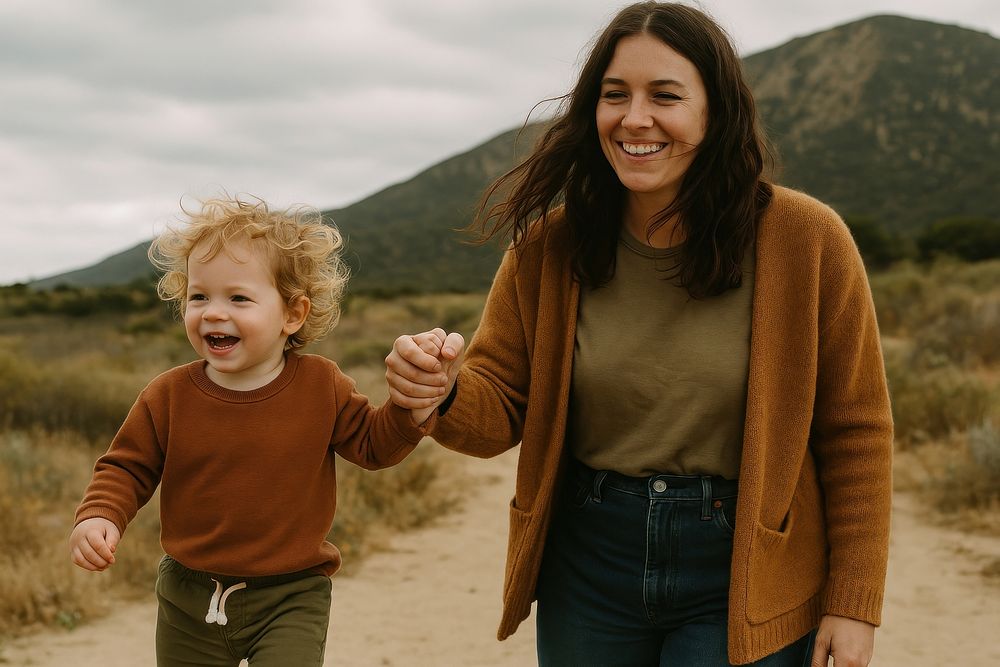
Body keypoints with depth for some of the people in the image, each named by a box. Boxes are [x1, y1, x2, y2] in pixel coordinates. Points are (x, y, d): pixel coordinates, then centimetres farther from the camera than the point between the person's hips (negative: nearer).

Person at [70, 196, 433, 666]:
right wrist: (98, 517, -17)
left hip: (290, 600, -2)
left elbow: (373, 444, 2)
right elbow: (127, 468, 2)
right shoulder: (169, 396, -7)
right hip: (189, 600, 2)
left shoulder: (322, 386, -7)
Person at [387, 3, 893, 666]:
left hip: (742, 580, -3)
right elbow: (500, 410, 0)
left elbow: (856, 430, -5)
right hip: (587, 570, 3)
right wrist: (445, 392, -23)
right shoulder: (548, 245, -3)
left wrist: (853, 603, -5)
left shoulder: (804, 238, -11)